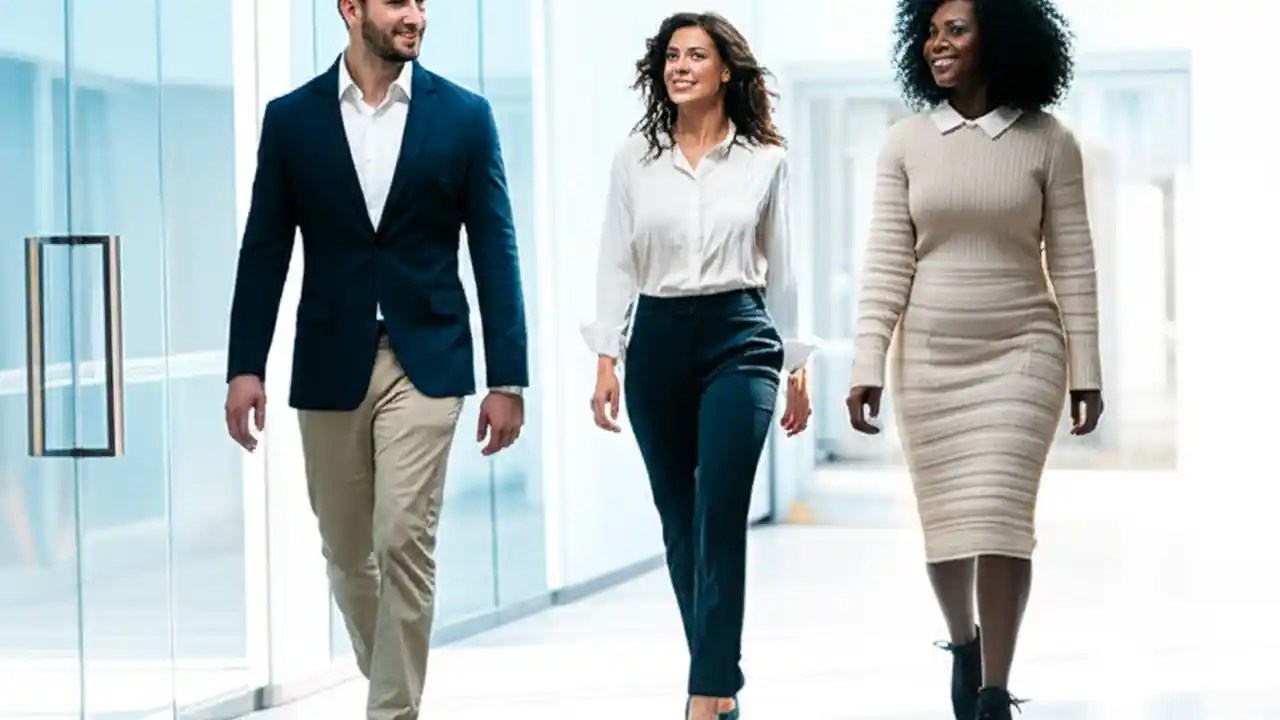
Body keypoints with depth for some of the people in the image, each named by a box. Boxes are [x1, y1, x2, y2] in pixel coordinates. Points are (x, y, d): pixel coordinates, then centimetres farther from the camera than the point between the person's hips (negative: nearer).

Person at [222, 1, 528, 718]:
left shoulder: (465, 115, 0)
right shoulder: (291, 118, 2)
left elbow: (495, 252, 0)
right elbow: (265, 250, 4)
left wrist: (509, 380, -4)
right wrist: (246, 367, -3)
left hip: (425, 361, -2)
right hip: (330, 363, 2)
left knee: (405, 539, -13)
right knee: (347, 550, 11)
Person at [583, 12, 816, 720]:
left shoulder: (763, 159, 3)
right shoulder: (635, 157, 4)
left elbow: (780, 269, 8)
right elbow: (617, 263, 4)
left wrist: (796, 368, 8)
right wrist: (606, 361, -3)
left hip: (739, 339, -2)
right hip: (658, 343, 2)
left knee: (720, 512, -15)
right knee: (678, 521, 8)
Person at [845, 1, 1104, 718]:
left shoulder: (1048, 142, -4)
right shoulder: (906, 143, 0)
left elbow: (1073, 262, -1)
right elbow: (886, 263, -1)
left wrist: (1087, 370, -2)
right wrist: (867, 366, -8)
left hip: (1021, 350, -2)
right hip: (931, 354, 2)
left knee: (1002, 515, -11)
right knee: (947, 518, 9)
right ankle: (964, 644, 35)